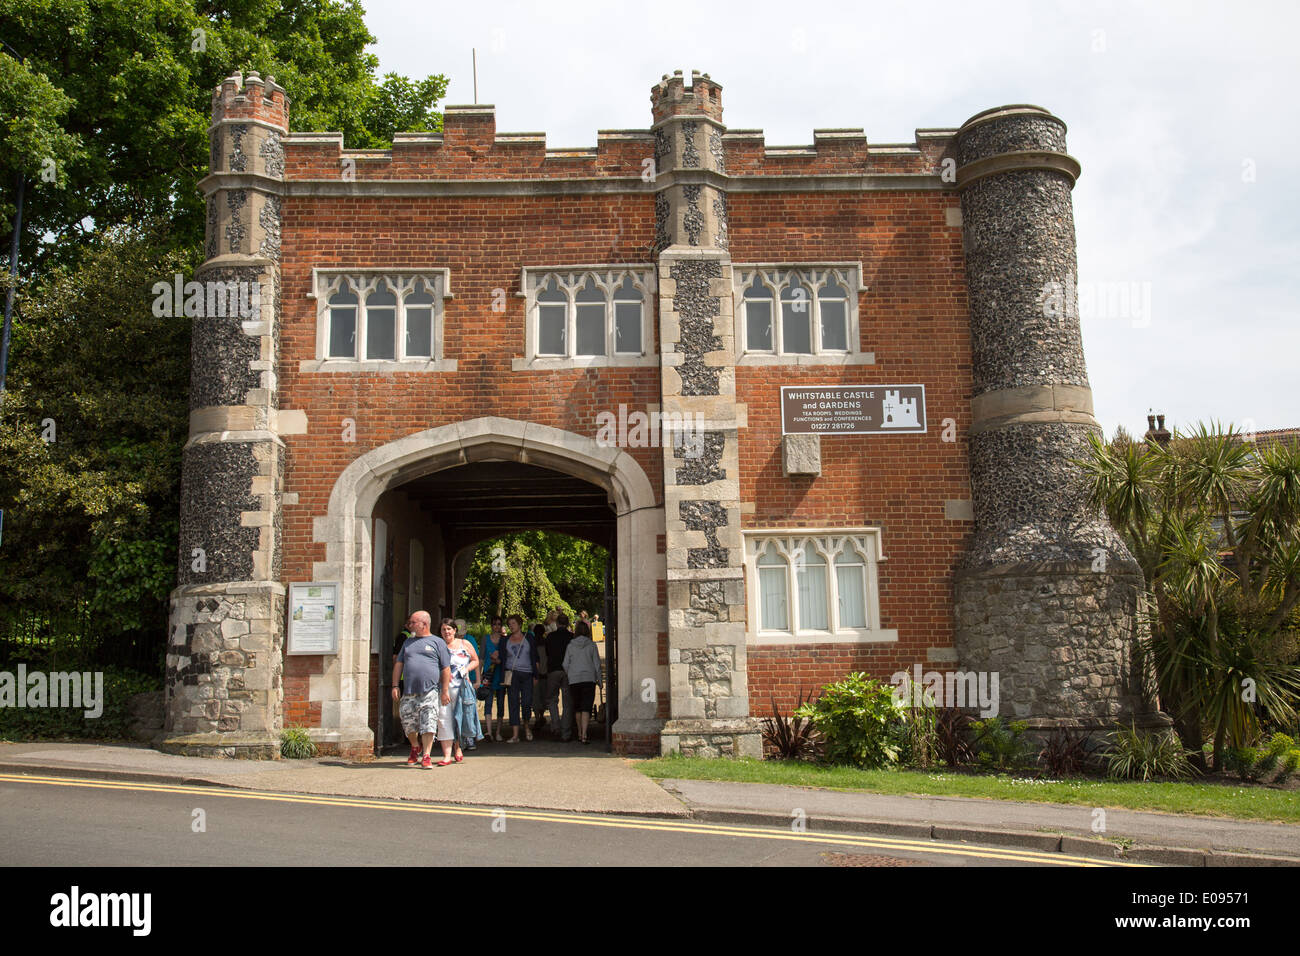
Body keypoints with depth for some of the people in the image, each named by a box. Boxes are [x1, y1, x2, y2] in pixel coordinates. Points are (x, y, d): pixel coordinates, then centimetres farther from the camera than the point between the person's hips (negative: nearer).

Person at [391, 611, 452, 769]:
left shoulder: (437, 642, 6)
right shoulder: (408, 643, 19)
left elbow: (446, 668, 3)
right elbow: (398, 664, 18)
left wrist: (445, 691, -4)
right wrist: (395, 686, 7)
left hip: (430, 691, -4)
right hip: (409, 692, 4)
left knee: (428, 724, -8)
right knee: (408, 723, 7)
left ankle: (426, 756, -3)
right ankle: (415, 747, 32)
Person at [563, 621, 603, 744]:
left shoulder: (570, 646, 3)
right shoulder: (592, 645, -1)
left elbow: (565, 665, 5)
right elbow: (597, 664, 1)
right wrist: (600, 679, 10)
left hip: (574, 680, 2)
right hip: (589, 679, -2)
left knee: (577, 707, 16)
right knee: (586, 707, -5)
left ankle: (579, 734, 22)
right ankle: (584, 735, -16)